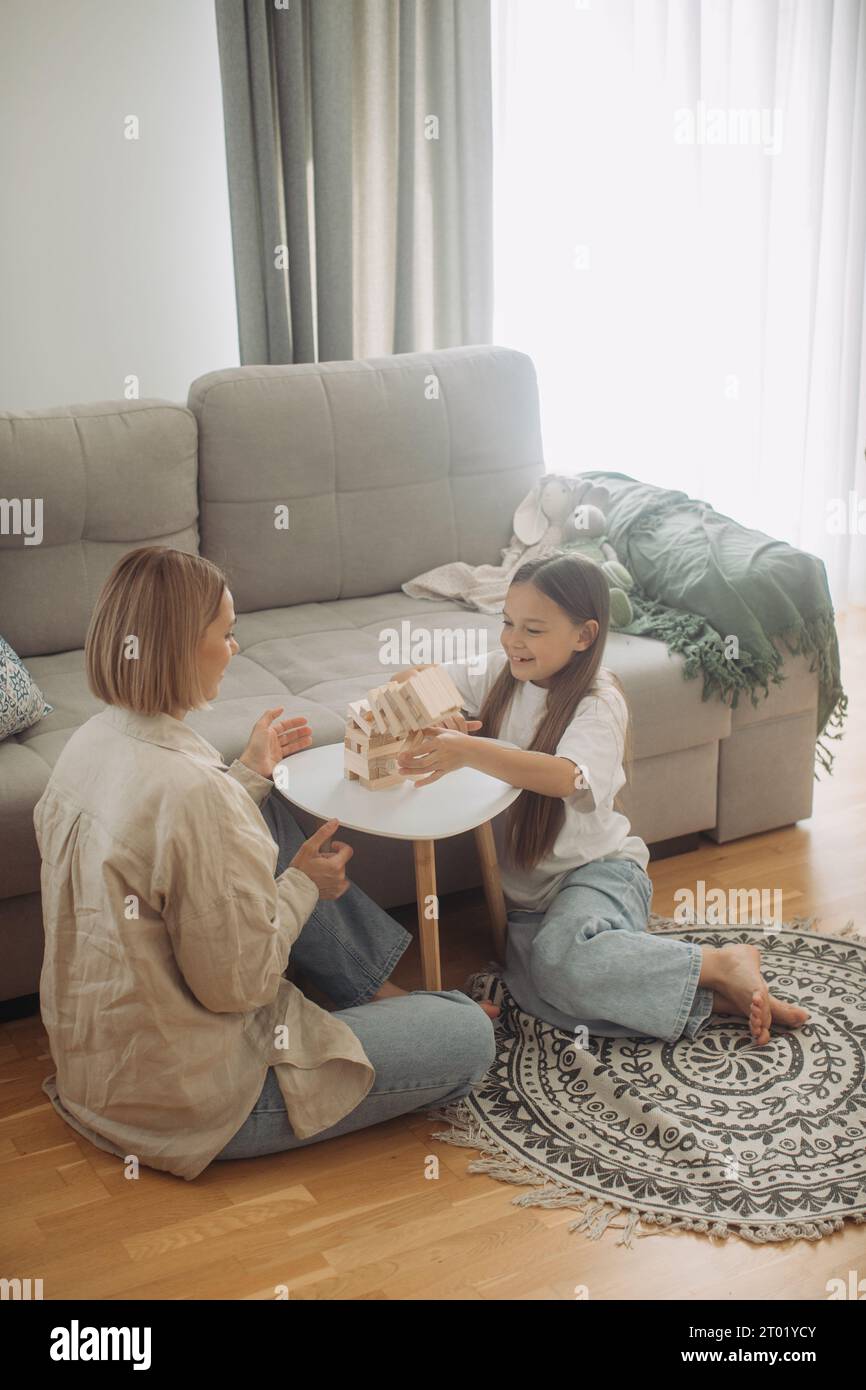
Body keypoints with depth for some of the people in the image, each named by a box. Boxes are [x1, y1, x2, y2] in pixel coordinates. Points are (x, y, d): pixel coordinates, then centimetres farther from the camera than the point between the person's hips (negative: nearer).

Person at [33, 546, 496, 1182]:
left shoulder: (91, 742, -2)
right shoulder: (189, 789, -31)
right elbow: (237, 982, -24)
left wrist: (251, 772, 15)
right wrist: (303, 885, -8)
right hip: (188, 1101, -9)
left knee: (273, 816, 16)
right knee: (469, 1036, -3)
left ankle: (375, 990, 22)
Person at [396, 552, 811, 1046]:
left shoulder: (600, 702, -14)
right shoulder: (502, 675, 6)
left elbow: (568, 777, -32)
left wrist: (468, 751, -44)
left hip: (597, 867, -5)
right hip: (526, 885, 6)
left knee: (560, 959, -38)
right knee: (540, 987, -28)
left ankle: (723, 966, -18)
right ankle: (708, 998, -19)